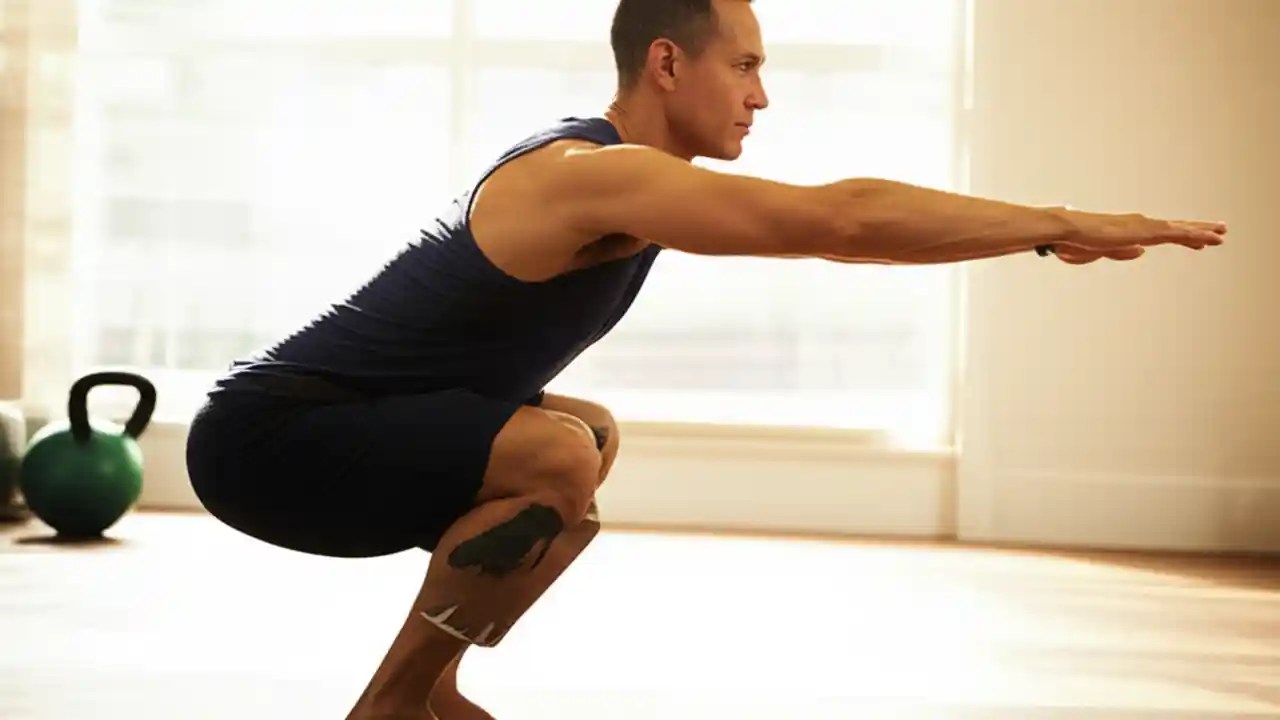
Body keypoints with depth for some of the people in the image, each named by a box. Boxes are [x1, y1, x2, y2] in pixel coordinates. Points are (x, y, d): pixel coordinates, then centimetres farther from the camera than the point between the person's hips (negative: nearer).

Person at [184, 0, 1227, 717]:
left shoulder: (597, 166, 11)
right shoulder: (605, 177, -21)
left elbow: (820, 221, 22)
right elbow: (842, 220, -25)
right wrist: (1067, 227, -19)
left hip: (326, 423, 10)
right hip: (271, 440, -10)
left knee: (589, 436, 22)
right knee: (561, 460, -30)